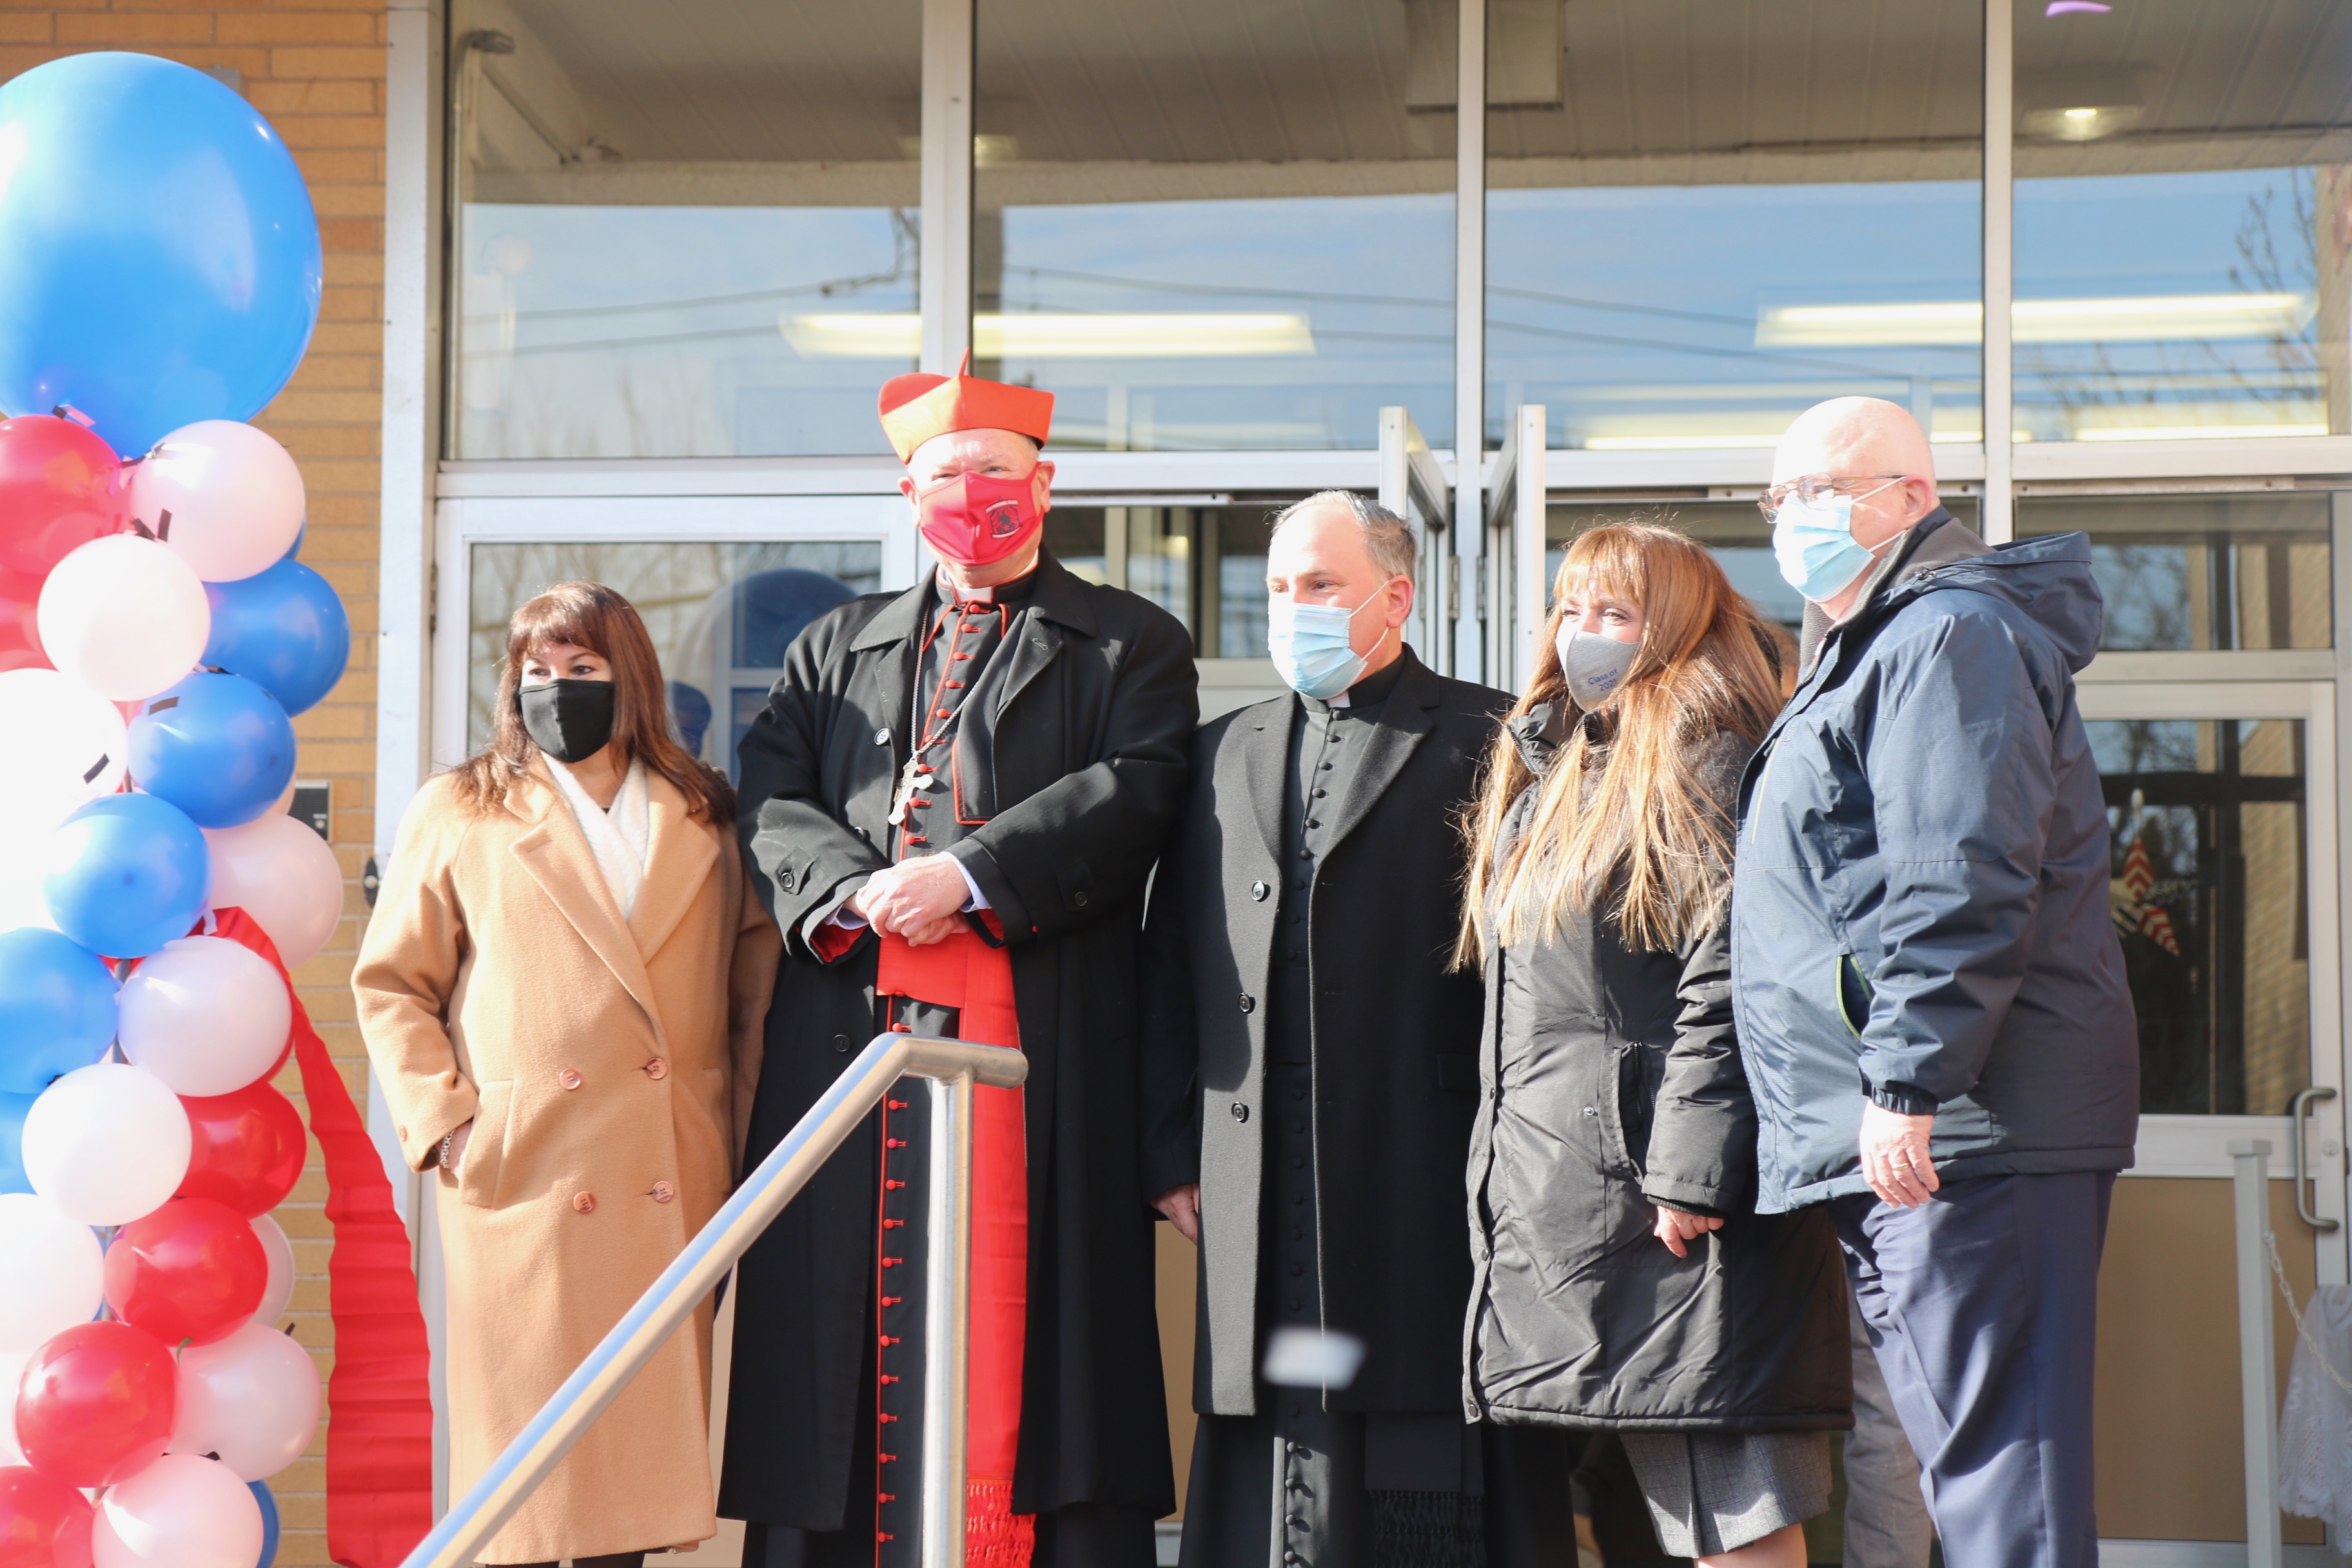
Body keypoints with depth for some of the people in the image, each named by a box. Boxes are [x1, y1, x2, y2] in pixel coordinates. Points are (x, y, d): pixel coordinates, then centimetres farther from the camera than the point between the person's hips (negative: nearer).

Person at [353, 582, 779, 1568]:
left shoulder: (708, 819, 13)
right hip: (524, 1183, -2)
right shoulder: (457, 815, 8)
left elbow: (757, 982, 16)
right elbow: (390, 984, 7)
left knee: (642, 1430, 3)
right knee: (526, 1444, -2)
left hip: (672, 1184, 2)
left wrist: (743, 1118, 5)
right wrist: (442, 1121, -4)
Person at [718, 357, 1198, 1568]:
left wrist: (967, 875, -13)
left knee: (1024, 1320, -8)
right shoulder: (836, 647, 24)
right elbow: (770, 794, 11)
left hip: (1037, 1046, -3)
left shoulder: (1131, 644, 13)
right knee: (848, 1323, -1)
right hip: (852, 1037, 3)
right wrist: (853, 889, -9)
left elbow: (1133, 792, -3)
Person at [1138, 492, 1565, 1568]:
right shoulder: (1224, 755, 19)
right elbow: (1167, 972, 16)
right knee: (1277, 1470, 3)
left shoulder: (1484, 741, 4)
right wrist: (1169, 1154, 8)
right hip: (1260, 1203, 4)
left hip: (1432, 1187, -4)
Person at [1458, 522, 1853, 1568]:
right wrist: (1503, 1162, 17)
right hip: (1555, 1198, 9)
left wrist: (1689, 1175, -21)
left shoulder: (1707, 764, -6)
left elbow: (1729, 983, -15)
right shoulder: (1551, 777, 21)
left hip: (1672, 1204, -9)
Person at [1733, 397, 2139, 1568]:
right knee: (1976, 1467, 12)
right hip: (1912, 1135, 11)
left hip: (1963, 1128, -11)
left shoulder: (1947, 634, -7)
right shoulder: (1866, 649, 26)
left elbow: (1963, 885, -19)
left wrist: (1906, 1084, -23)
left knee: (1997, 1469, -11)